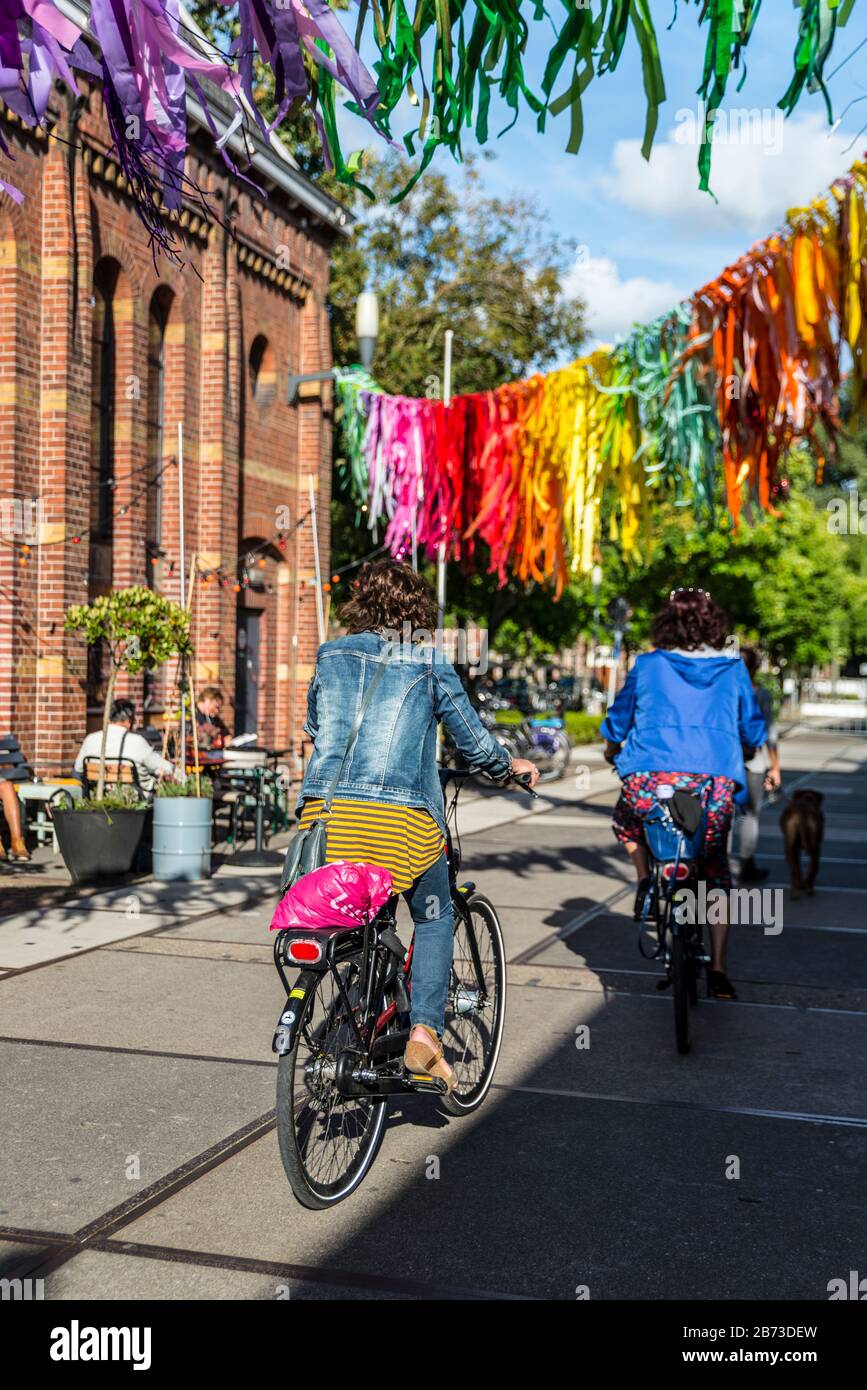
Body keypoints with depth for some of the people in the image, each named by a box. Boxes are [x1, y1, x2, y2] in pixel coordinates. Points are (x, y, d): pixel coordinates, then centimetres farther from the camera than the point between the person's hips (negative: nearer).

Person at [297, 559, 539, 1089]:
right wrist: (510, 766, 32)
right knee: (435, 918, 15)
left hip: (326, 807, 3)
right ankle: (425, 1031, 2)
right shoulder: (429, 663, 5)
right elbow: (473, 738, 13)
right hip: (398, 813, -3)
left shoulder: (331, 655, 14)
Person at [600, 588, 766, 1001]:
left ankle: (645, 880, 14)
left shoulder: (647, 665, 8)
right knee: (716, 872, 18)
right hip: (716, 781, 1)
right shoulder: (733, 669, 11)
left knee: (626, 820, 34)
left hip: (651, 778, -1)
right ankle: (717, 970, 14)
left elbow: (618, 720, 16)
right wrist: (735, 757, 40)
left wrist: (612, 751, 38)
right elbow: (753, 732, 18)